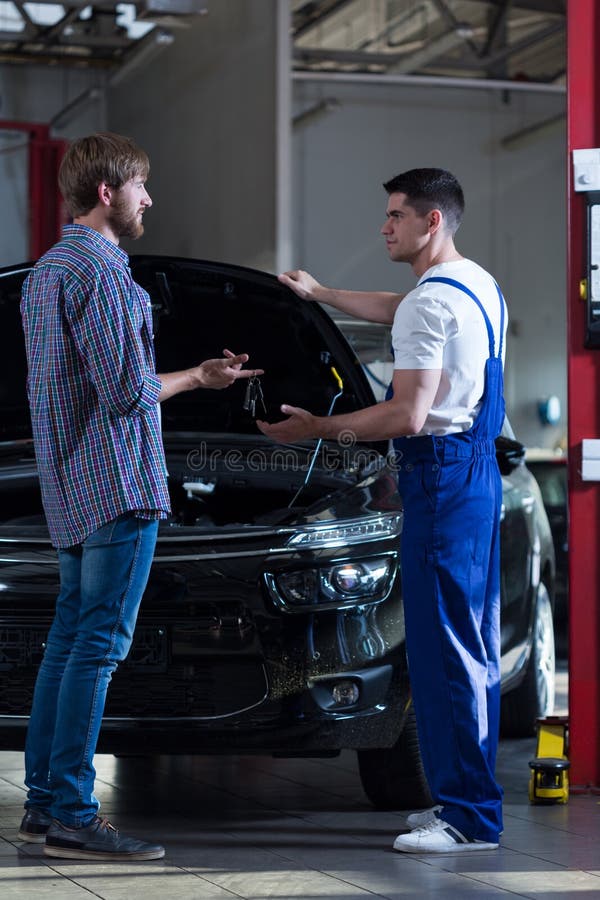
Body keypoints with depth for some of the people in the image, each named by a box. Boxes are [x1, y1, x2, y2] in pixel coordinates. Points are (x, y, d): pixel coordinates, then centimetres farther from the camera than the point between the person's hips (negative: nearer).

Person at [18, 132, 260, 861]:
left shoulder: (45, 270, 18)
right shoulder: (99, 271, -14)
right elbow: (125, 389, -20)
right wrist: (194, 378, 0)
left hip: (70, 490, 10)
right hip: (116, 480, -10)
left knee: (69, 636, 13)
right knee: (100, 642, -9)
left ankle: (43, 801, 17)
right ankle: (71, 817, -8)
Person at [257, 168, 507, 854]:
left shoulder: (430, 302, -16)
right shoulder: (479, 285, 16)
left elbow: (408, 416, -21)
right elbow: (395, 310, 35)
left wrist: (317, 429, -11)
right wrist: (322, 294, 45)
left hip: (441, 480, -11)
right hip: (478, 470, 11)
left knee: (443, 648, -10)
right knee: (472, 646, 13)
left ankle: (470, 817, -9)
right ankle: (464, 796, 20)